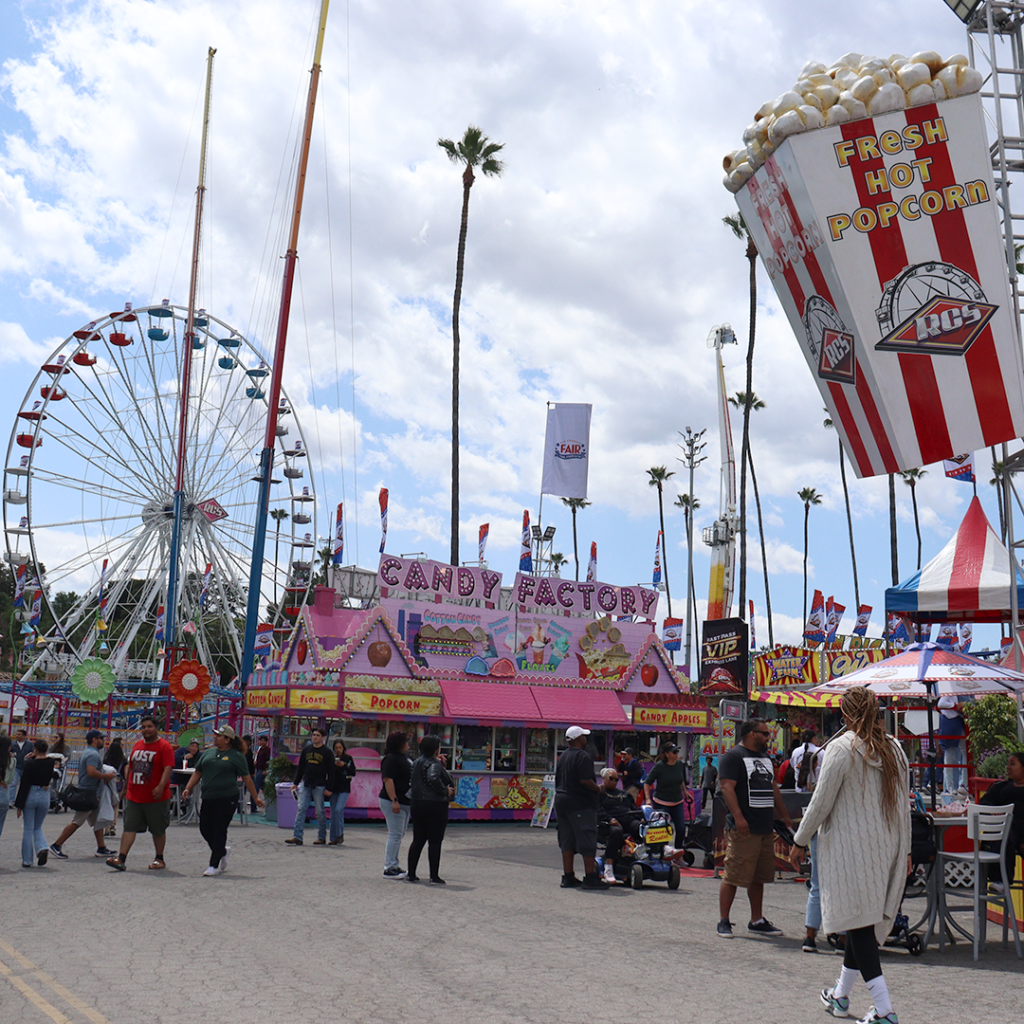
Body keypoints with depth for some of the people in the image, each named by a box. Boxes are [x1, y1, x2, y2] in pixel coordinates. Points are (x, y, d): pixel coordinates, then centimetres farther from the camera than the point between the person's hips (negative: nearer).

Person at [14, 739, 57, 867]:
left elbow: (24, 785, -12)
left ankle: (27, 860, 11)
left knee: (28, 829, 7)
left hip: (30, 796, -3)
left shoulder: (30, 763, -13)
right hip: (45, 796, 3)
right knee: (37, 827, 19)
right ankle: (43, 848, -7)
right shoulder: (51, 763, -2)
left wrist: (19, 805, -7)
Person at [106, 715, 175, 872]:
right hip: (134, 796, 5)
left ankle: (159, 859, 19)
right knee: (129, 827, -2)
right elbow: (130, 767, 22)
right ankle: (121, 858, -5)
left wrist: (161, 786, -30)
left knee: (158, 830, 6)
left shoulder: (164, 746, -7)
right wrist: (126, 787, 21)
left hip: (156, 798, -5)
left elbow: (168, 768, -17)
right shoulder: (137, 746, 13)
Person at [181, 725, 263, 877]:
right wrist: (188, 788, 4)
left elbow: (246, 778, -1)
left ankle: (214, 865, 3)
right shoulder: (208, 753, 14)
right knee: (205, 829, 7)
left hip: (227, 799, -6)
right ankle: (223, 851, 33)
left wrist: (255, 797, -1)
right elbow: (198, 773, 18)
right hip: (207, 798, 6)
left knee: (219, 831, -5)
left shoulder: (237, 756, -2)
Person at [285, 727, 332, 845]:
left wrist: (328, 788, -8)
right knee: (301, 809, -4)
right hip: (305, 784, 4)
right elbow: (301, 767, 16)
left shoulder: (326, 752, -1)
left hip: (319, 786, -4)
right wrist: (296, 783, 11)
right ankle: (297, 837, -7)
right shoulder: (306, 749, 11)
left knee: (320, 811, 2)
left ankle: (322, 838, 12)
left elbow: (330, 771, -2)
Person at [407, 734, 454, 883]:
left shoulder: (416, 763, 11)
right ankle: (434, 876, 1)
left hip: (416, 804, 8)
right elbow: (433, 778, -33)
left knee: (417, 840, 14)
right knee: (435, 842, -1)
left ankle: (411, 873, 16)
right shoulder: (434, 764, -15)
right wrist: (445, 791, -19)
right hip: (435, 805, -8)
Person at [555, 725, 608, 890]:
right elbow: (585, 780, -22)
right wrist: (598, 789, -6)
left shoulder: (563, 756, 14)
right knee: (588, 840, -5)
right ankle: (590, 877, -6)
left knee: (567, 841, 11)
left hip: (561, 801, 9)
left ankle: (568, 877, 13)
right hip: (580, 803, -9)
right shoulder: (582, 756, -13)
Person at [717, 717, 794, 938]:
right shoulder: (733, 756, -7)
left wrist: (785, 816, 25)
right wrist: (738, 817, -25)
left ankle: (757, 920, 21)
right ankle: (723, 921, 1)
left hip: (766, 828, 9)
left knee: (759, 877, 13)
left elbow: (773, 788, 28)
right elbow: (727, 787, -16)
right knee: (733, 876, -6)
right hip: (743, 829, -8)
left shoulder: (765, 757, 21)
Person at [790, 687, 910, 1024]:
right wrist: (904, 851, 19)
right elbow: (904, 804, 11)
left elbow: (820, 803, -11)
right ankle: (841, 995, 30)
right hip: (887, 847, 7)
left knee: (858, 925, -4)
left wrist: (800, 841, 1)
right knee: (865, 923, 16)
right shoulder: (895, 749, 6)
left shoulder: (841, 748, -12)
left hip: (849, 847, -7)